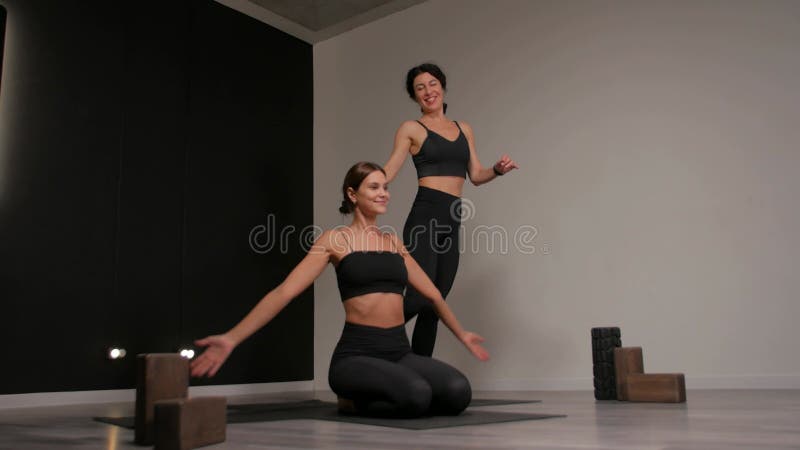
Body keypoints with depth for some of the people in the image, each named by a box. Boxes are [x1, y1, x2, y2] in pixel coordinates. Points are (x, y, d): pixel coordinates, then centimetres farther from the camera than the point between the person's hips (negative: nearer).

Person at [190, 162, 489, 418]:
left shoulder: (394, 242, 16)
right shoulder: (336, 239, 0)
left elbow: (432, 294, 27)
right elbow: (284, 292, -8)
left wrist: (462, 334, 33)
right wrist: (231, 338, -17)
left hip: (399, 351, 6)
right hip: (356, 353, -6)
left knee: (458, 392, -23)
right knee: (416, 395, -36)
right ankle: (353, 402, -2)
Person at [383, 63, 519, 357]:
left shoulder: (464, 129, 19)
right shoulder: (411, 129, 5)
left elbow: (476, 176, 18)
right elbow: (389, 171, -6)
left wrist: (498, 170, -2)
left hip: (451, 223, 5)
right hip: (425, 218, -5)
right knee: (420, 297, -17)